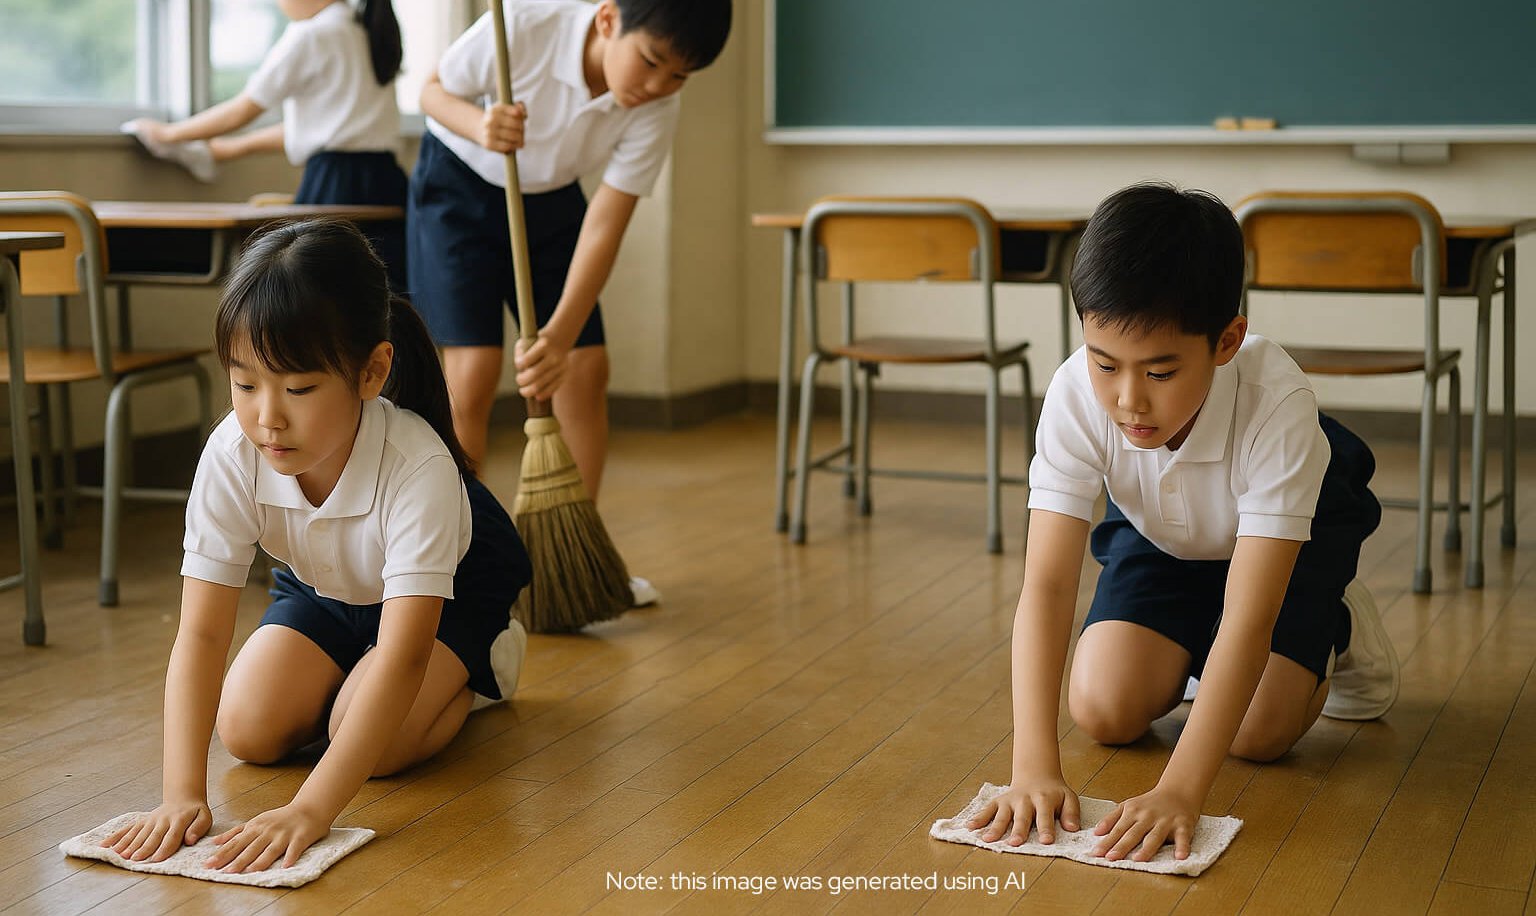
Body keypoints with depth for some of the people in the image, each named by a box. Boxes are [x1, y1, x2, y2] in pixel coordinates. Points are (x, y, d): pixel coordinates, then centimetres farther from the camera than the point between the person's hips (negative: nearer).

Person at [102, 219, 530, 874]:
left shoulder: (419, 468, -43)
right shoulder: (232, 455, -32)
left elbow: (402, 655, -48)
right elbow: (200, 634, -32)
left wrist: (309, 810, -56)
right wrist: (182, 793, -44)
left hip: (453, 585, -4)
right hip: (324, 588, 4)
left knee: (372, 746, -24)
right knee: (247, 731, -13)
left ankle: (482, 668, 6)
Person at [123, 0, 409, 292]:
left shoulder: (310, 35, -6)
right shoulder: (363, 31, 17)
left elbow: (241, 111, 1)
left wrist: (168, 134, 15)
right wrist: (232, 148, 29)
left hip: (337, 181, -8)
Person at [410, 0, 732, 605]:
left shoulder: (656, 112, -22)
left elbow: (605, 224, -23)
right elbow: (435, 89, -15)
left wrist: (560, 336, -33)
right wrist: (480, 124, -38)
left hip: (551, 203, 4)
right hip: (461, 187, -3)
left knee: (586, 366, -1)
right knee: (474, 368, -13)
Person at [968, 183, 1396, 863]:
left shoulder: (1277, 405, -42)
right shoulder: (1076, 396, -36)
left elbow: (1249, 619, -44)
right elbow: (1046, 584, -38)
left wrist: (1179, 790, -53)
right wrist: (1034, 767, -49)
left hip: (1293, 532, -2)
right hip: (1160, 534, 3)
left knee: (1257, 733, -18)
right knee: (1103, 711, -14)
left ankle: (1337, 626, 13)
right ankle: (1192, 649, 19)